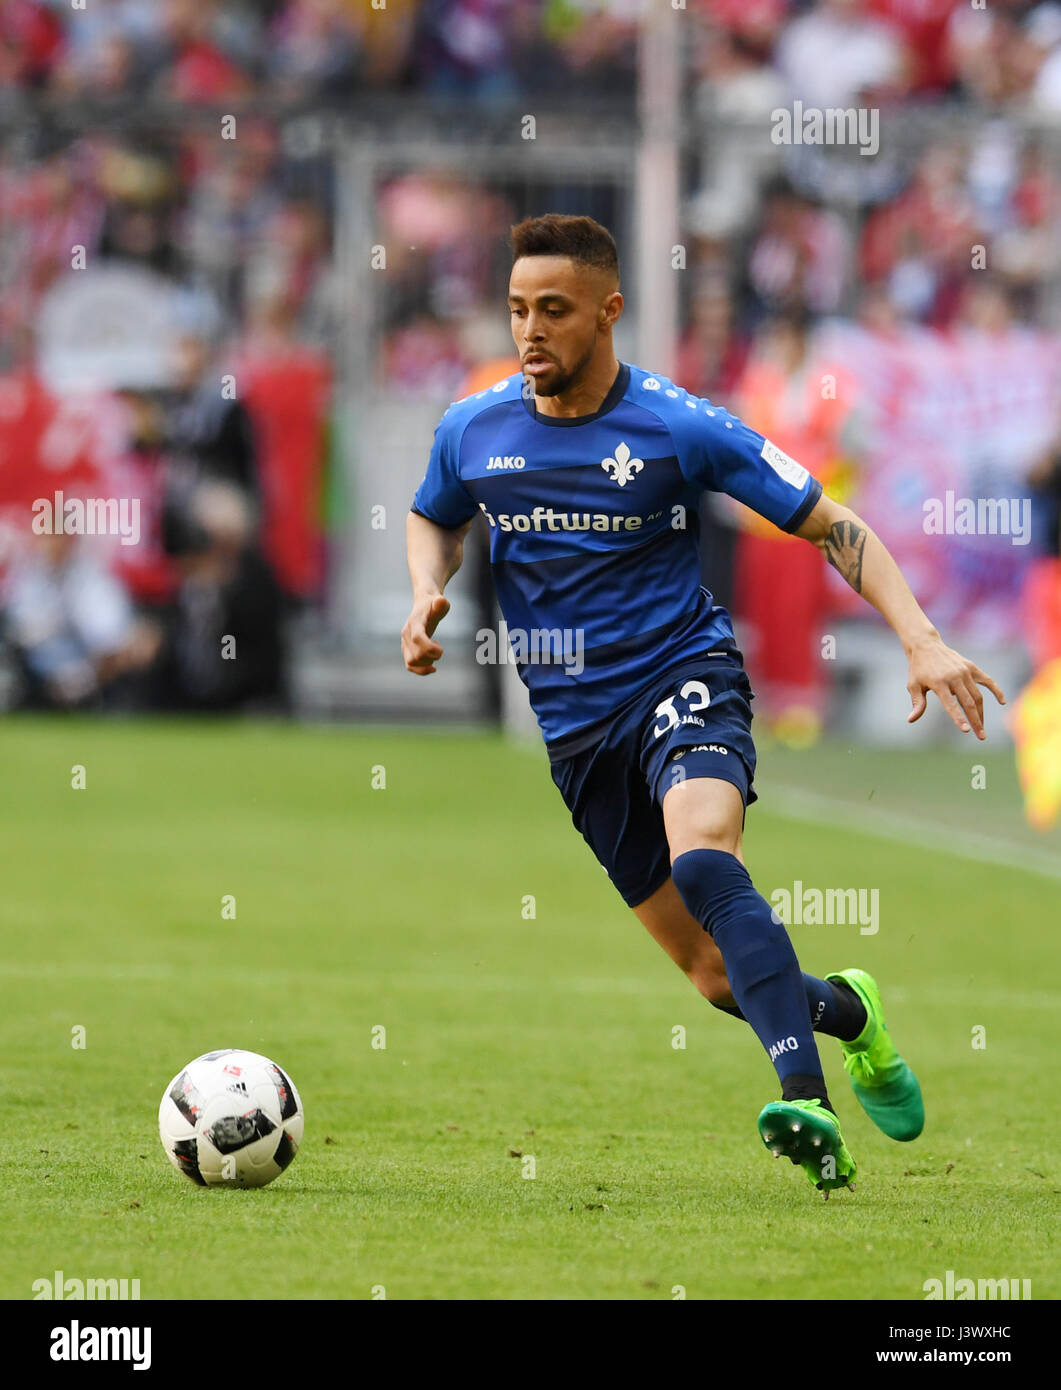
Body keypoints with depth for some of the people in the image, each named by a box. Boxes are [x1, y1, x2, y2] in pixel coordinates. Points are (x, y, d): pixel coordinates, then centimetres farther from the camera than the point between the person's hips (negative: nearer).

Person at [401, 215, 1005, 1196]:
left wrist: (921, 640, -17)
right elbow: (433, 520, 25)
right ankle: (848, 1014, 34)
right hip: (576, 724, 4)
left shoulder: (678, 426, -10)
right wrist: (429, 594, 2)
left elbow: (833, 527, -5)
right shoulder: (473, 432, 1)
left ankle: (809, 1106, -43)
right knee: (720, 978, 1)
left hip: (684, 679, -4)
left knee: (703, 861, -35)